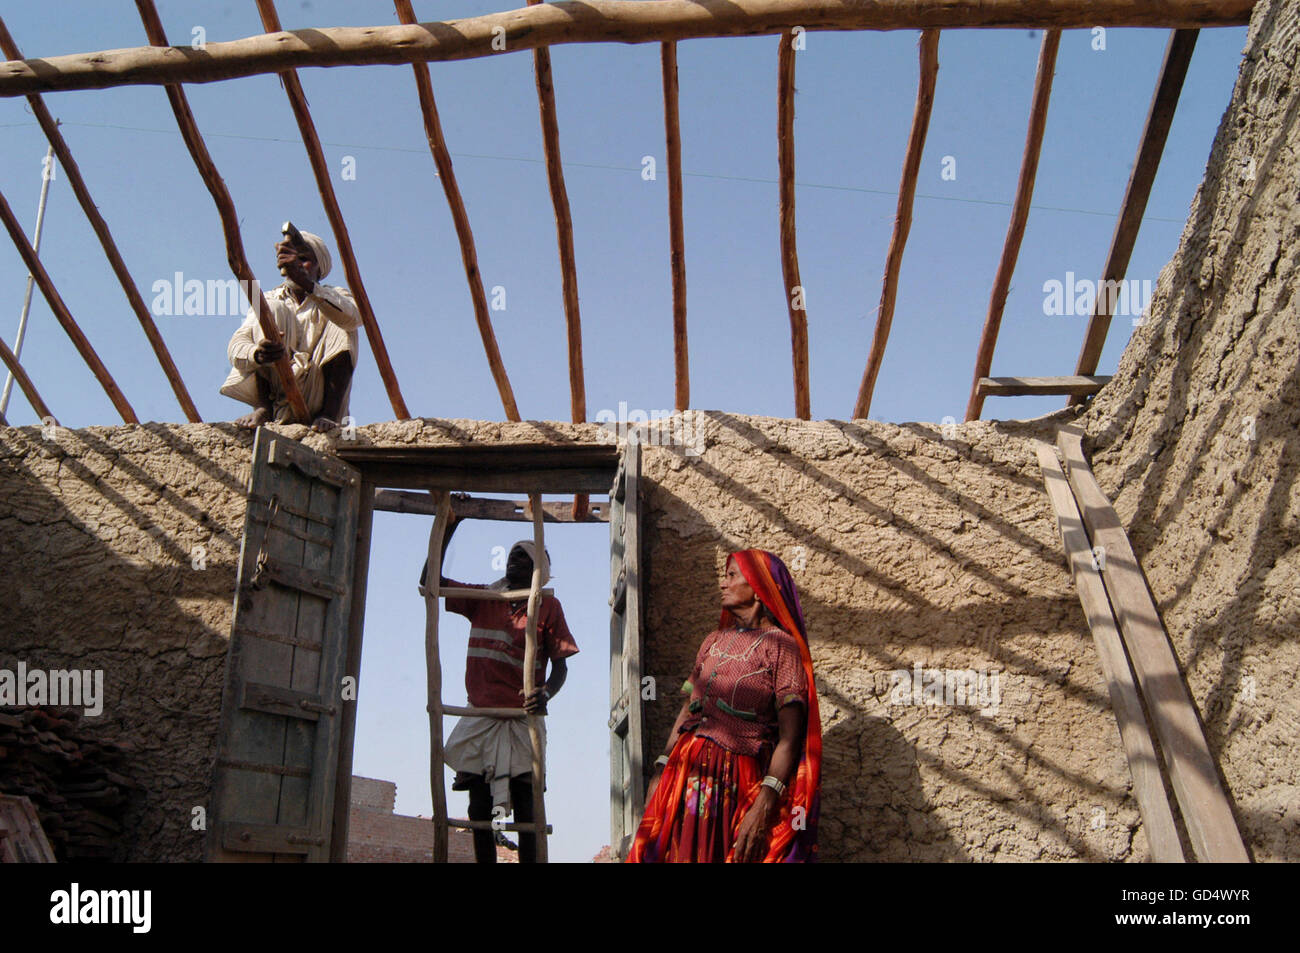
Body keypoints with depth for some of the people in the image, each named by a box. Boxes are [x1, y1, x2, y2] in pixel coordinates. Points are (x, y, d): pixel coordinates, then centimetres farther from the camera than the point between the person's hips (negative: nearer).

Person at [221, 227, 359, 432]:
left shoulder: (335, 296, 8)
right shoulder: (271, 299, 13)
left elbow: (352, 317, -22)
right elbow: (236, 346, -7)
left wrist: (303, 280, -36)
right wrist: (256, 355, -33)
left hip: (319, 397, -1)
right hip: (276, 391, 1)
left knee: (341, 328, -16)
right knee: (270, 310, -10)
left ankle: (329, 413, -27)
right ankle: (264, 407, -21)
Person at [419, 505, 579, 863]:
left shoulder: (548, 607, 4)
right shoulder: (481, 598, 12)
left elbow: (560, 664, 0)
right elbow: (429, 579, 10)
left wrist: (546, 694, -21)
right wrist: (449, 527, 7)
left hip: (523, 719, -2)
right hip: (480, 717, 3)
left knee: (524, 810, -3)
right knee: (480, 808, 2)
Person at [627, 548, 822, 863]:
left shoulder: (781, 645, -5)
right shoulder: (714, 640, 15)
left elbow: (789, 735, -13)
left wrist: (765, 802, -22)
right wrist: (660, 771, 6)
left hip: (739, 783, -5)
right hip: (688, 774, 5)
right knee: (682, 852, 7)